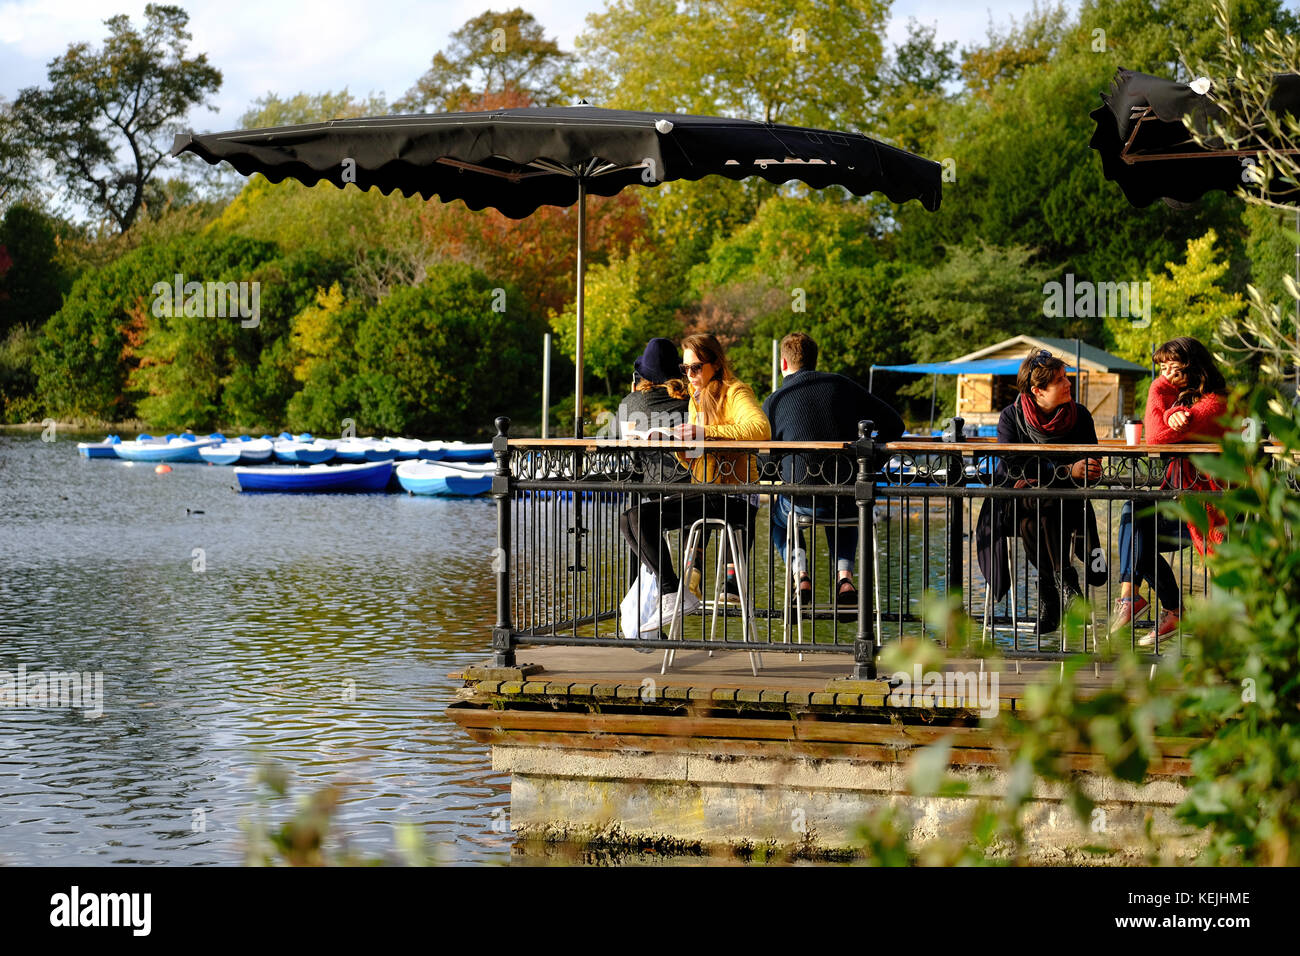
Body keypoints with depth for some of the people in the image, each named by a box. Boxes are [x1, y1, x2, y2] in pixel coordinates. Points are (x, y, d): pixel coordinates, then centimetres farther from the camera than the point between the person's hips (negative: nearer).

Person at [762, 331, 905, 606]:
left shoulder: (773, 402, 2)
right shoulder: (842, 385, 8)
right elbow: (893, 425, 7)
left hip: (802, 499, -2)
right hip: (848, 495, 2)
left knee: (776, 511, 35)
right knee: (842, 515, 40)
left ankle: (800, 575, 13)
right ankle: (845, 575, 14)